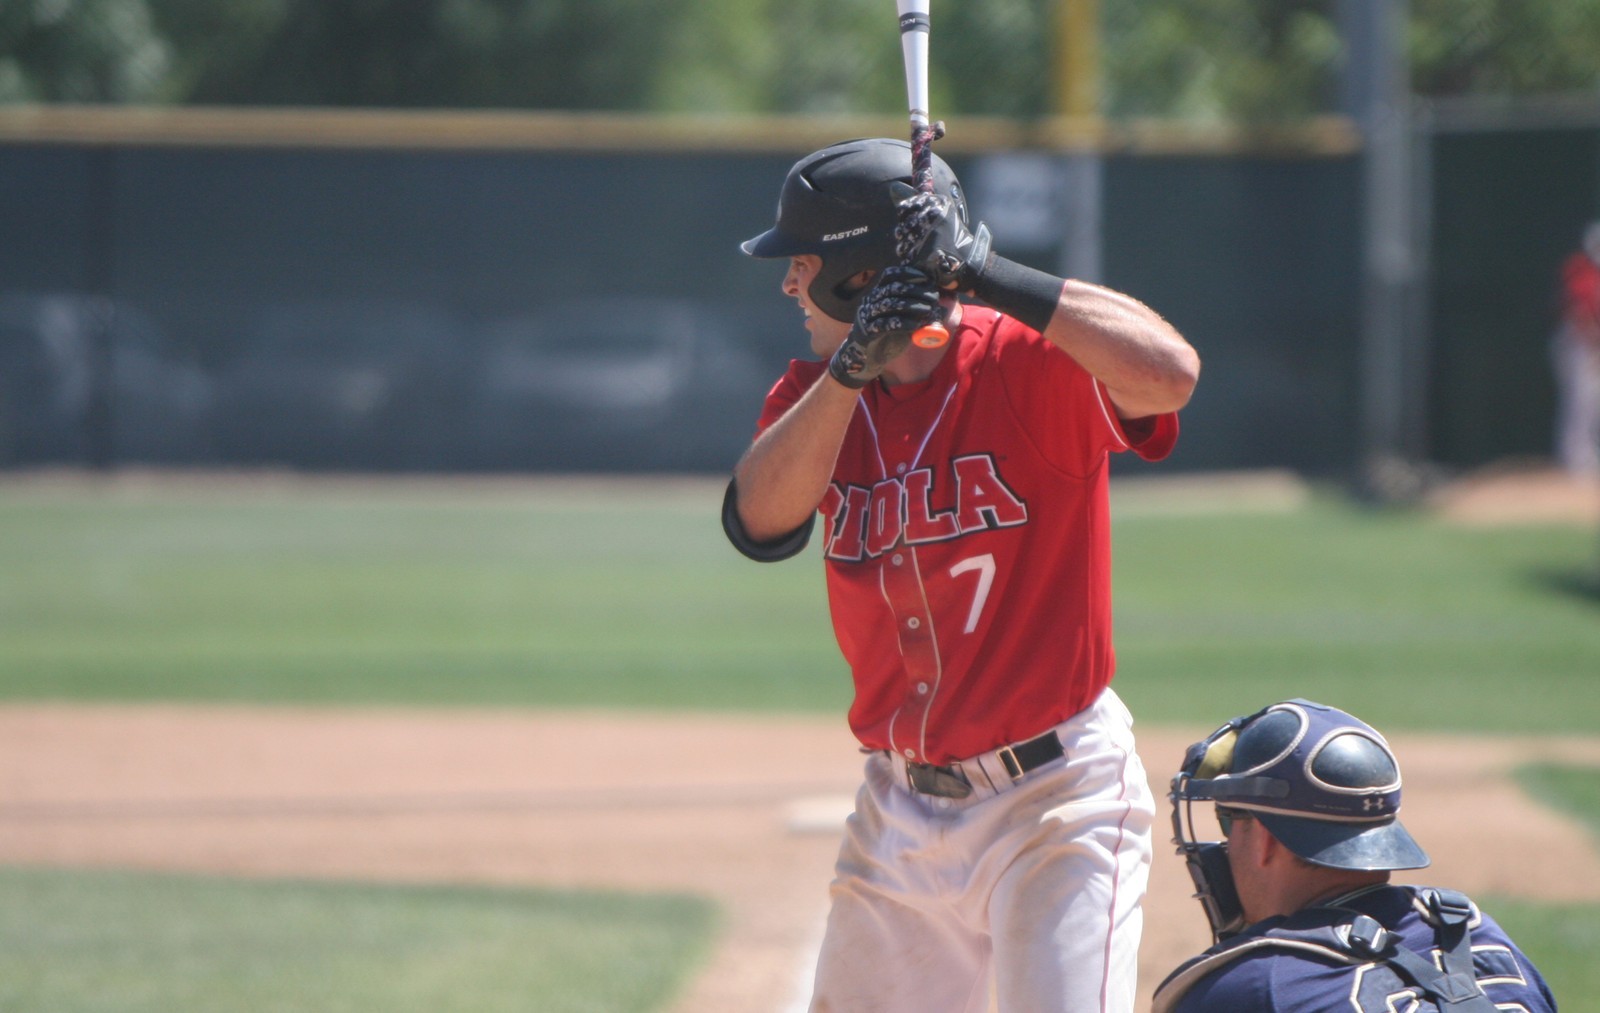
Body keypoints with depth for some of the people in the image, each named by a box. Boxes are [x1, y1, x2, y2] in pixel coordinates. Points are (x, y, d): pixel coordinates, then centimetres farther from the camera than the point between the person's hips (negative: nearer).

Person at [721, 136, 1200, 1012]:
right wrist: (850, 370, -26)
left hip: (1055, 806, -6)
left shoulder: (1033, 367, -12)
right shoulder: (815, 394, 5)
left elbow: (1169, 374, -32)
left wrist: (988, 275, -30)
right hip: (899, 810, 6)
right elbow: (759, 520, -14)